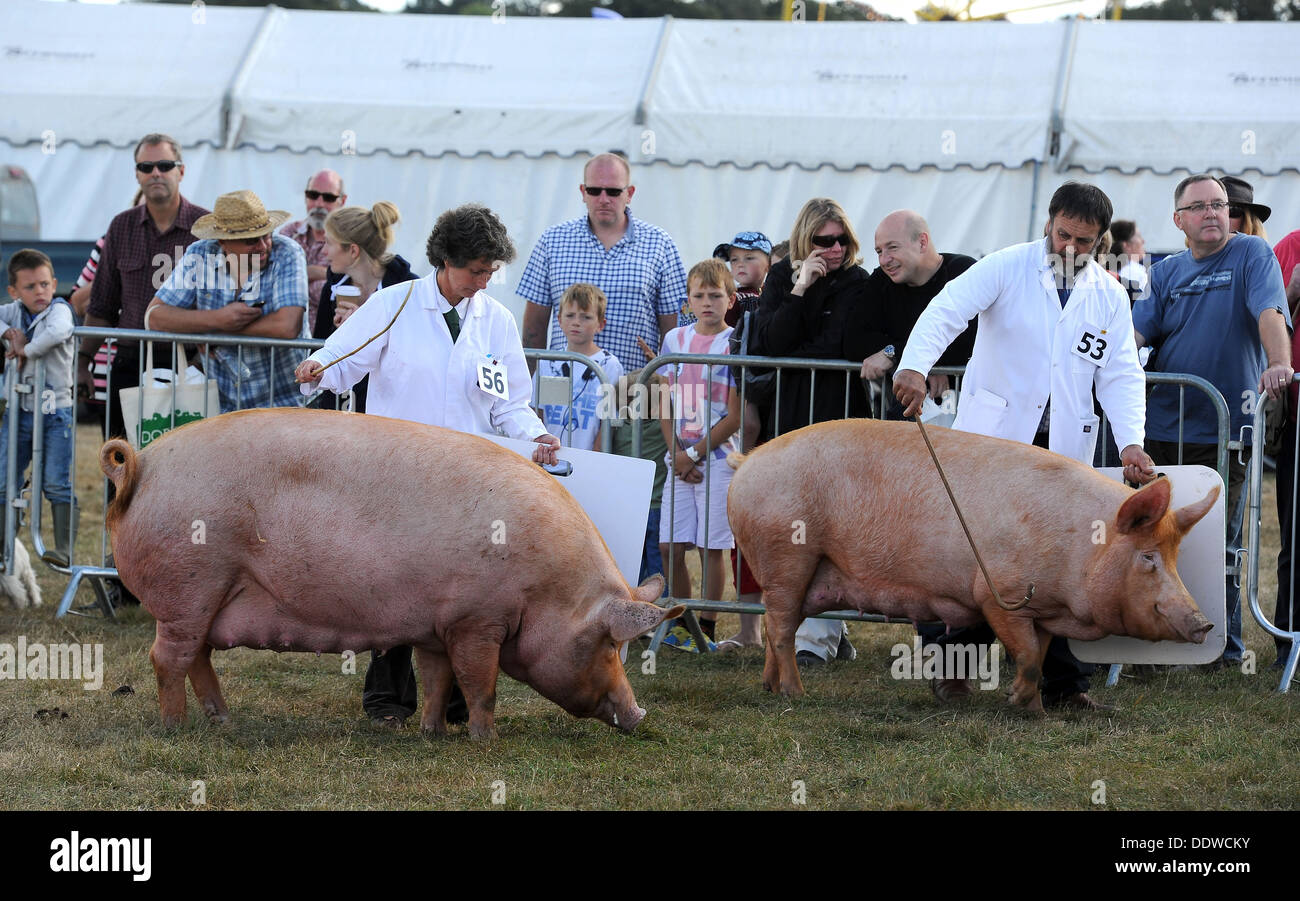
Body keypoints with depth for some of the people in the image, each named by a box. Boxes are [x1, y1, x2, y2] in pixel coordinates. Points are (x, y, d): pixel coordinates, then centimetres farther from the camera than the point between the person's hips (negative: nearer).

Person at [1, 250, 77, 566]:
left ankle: (64, 549, -3)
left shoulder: (59, 309, -8)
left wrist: (27, 350, -20)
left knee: (57, 484, -7)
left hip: (55, 412, -5)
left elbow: (57, 332, -29)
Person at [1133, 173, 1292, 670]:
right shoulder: (1167, 272, 13)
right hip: (1163, 422, 4)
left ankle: (1224, 644, 10)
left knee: (1218, 542, 0)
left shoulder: (1251, 254, -2)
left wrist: (1278, 364, -34)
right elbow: (1139, 327, 5)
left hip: (1224, 425, -4)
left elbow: (1270, 312, -17)